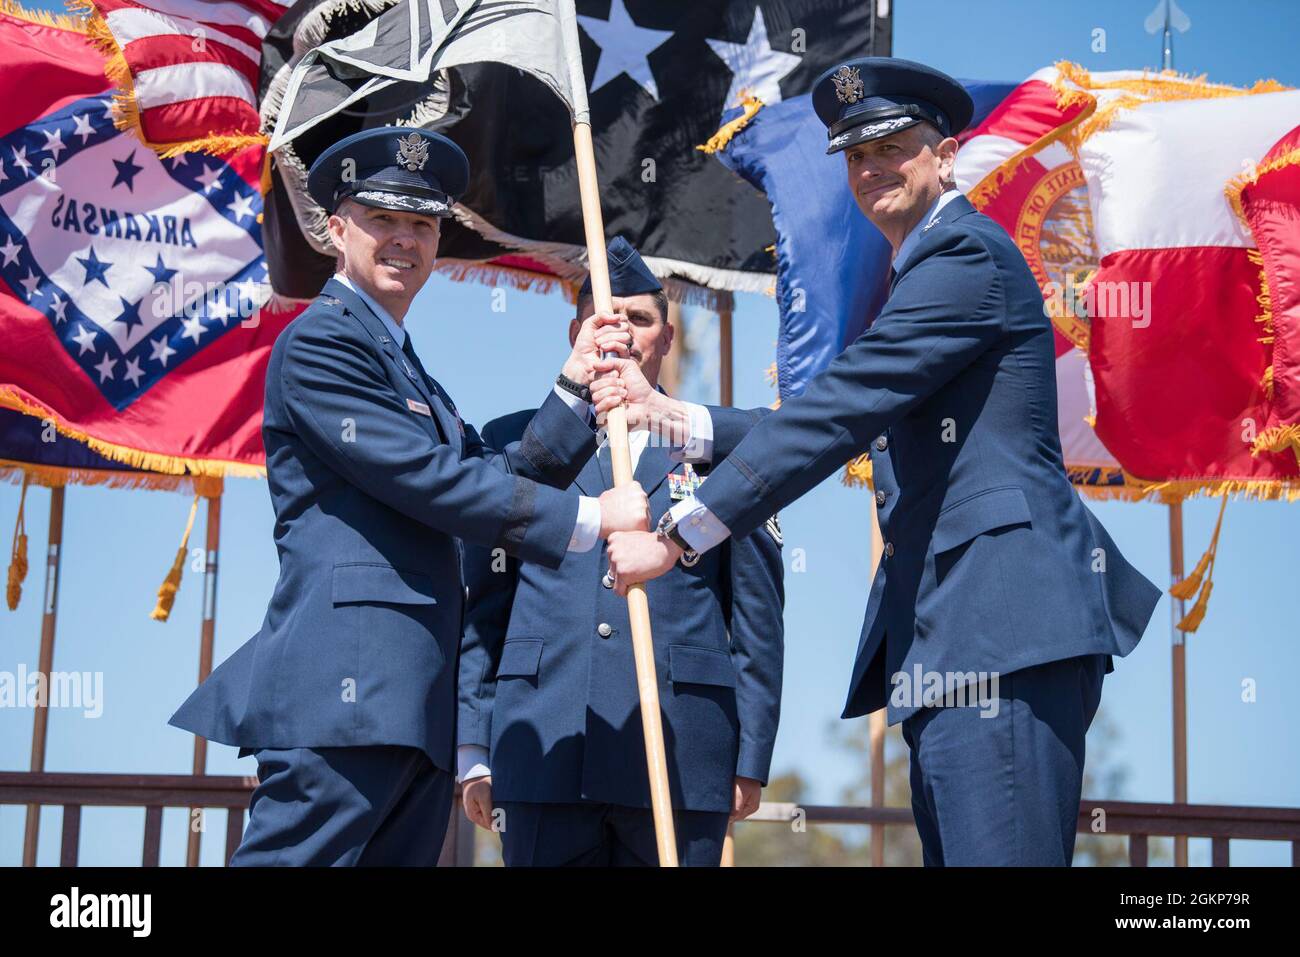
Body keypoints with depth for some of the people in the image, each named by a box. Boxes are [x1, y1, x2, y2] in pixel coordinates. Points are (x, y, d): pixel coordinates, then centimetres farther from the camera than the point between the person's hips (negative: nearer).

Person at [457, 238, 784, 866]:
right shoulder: (513, 442, 13)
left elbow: (758, 618, 10)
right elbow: (480, 608, 11)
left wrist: (751, 761, 4)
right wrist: (473, 749, 5)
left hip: (684, 761, 0)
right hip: (543, 751, 1)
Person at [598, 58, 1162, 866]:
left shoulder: (966, 252, -8)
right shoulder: (924, 271, 25)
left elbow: (837, 412, -15)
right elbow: (841, 425, 22)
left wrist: (677, 536, -14)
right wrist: (666, 414, 17)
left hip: (1003, 622, -11)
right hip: (945, 633, 11)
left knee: (999, 850, -13)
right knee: (957, 851, 11)